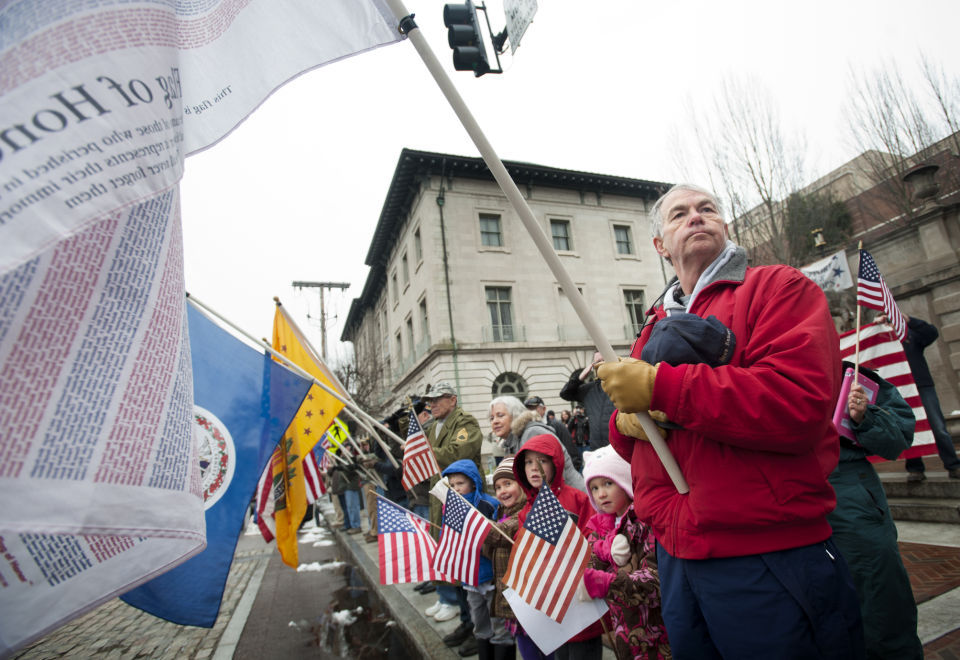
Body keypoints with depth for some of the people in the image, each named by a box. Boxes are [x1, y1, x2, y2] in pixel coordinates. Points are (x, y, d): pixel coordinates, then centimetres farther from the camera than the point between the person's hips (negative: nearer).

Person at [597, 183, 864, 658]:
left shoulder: (778, 288, -5)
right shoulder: (657, 328, 12)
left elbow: (801, 404, -23)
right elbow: (627, 443, 16)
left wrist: (659, 387, -23)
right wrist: (625, 419, -8)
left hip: (769, 560, -5)